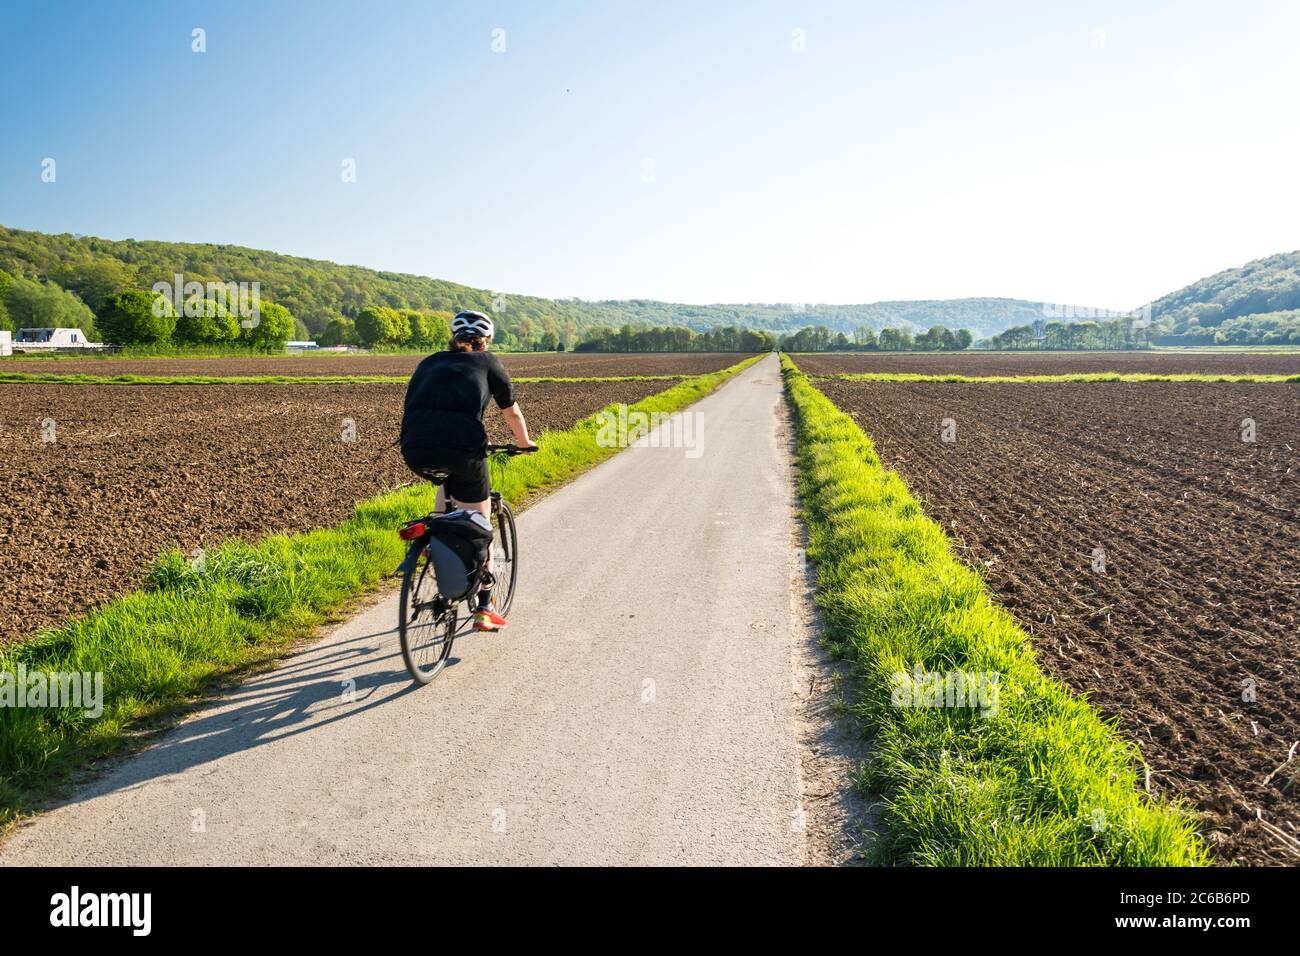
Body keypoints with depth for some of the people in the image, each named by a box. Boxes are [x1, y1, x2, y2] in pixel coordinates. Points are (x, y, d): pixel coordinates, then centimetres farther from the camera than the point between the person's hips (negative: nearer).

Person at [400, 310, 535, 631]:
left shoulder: (429, 363, 26)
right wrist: (524, 442, 44)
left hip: (415, 453, 4)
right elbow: (512, 413, 26)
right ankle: (484, 610, 18)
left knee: (447, 477, 38)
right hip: (462, 450, -3)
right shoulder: (488, 363, 17)